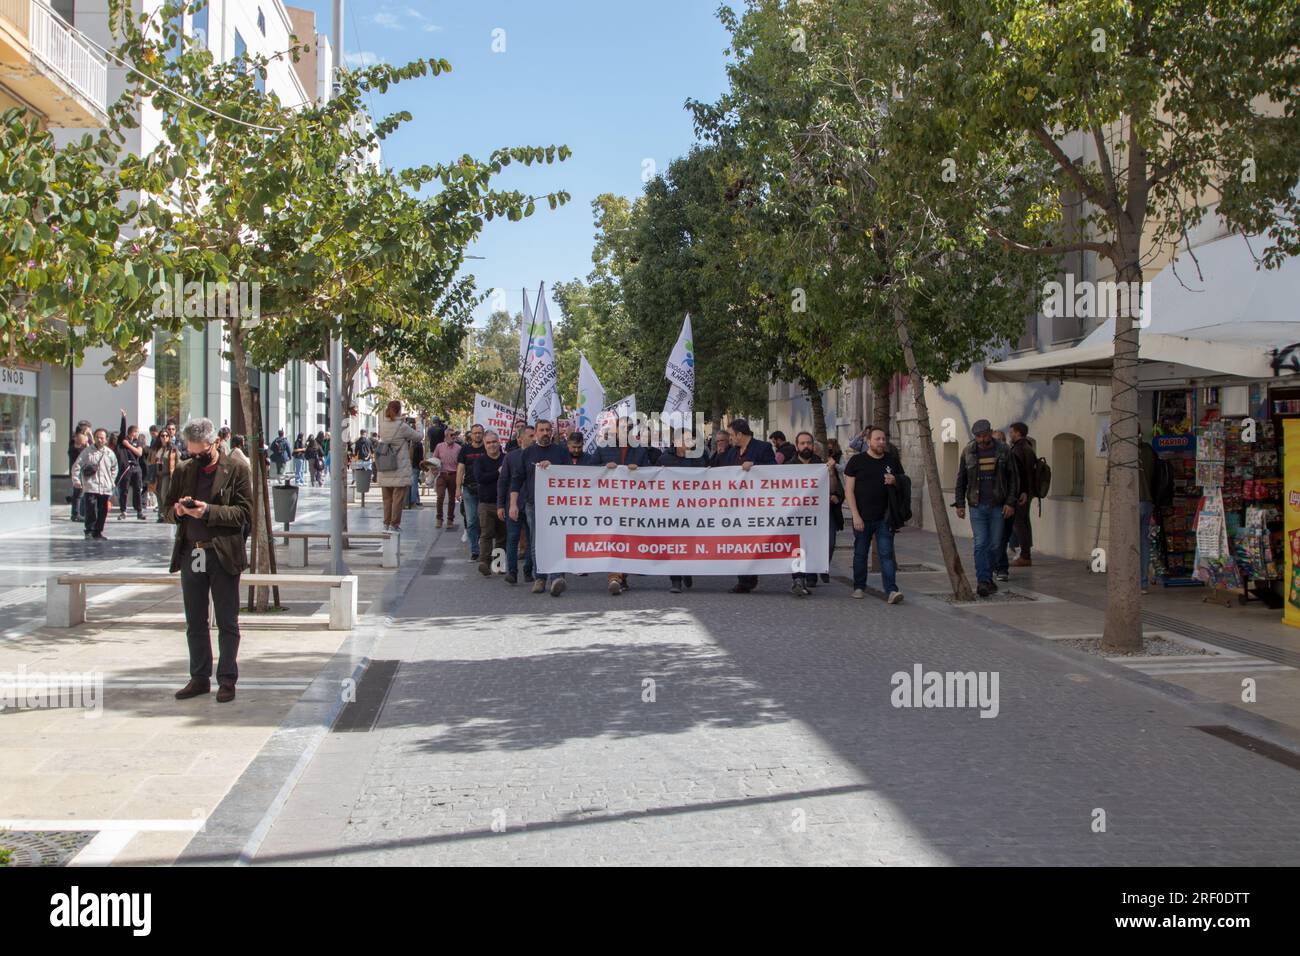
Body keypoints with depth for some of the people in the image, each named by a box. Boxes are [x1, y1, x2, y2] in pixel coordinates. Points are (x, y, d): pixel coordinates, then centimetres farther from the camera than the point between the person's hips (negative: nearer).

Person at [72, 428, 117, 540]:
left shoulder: (110, 453, 10)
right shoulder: (87, 451, 0)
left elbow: (114, 469, 26)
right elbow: (76, 466, 1)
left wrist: (112, 482, 18)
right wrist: (76, 480, -8)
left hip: (105, 488, 4)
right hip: (90, 488, -4)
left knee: (102, 512, 5)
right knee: (91, 511, -12)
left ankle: (98, 532, 16)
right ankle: (89, 532, -3)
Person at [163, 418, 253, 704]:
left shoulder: (236, 470, -3)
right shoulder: (183, 470, 11)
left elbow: (244, 512, -8)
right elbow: (167, 508, 15)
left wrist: (209, 511, -20)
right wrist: (178, 510, -8)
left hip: (224, 556, -5)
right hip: (190, 555, 5)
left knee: (227, 623, 2)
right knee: (195, 623, 11)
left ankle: (227, 680, 10)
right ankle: (200, 678, 21)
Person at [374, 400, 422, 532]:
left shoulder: (382, 425, 1)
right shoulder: (402, 427, -14)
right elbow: (418, 437, -3)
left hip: (384, 470, 6)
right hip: (400, 469, -5)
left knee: (387, 497, 15)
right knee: (398, 497, 1)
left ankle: (386, 523, 19)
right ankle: (394, 524, 3)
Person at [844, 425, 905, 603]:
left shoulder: (892, 460, 8)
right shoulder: (857, 461, -1)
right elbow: (849, 490, -2)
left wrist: (895, 480, -7)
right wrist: (855, 516, -10)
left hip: (884, 518, 1)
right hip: (862, 517, -1)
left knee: (887, 553, -7)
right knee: (860, 553, 10)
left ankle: (891, 591, -13)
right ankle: (859, 587, 24)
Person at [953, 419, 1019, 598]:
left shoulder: (1003, 451, 0)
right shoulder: (968, 452, 3)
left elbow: (1013, 479, 3)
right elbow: (961, 480, 9)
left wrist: (1011, 503, -4)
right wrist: (960, 503, 3)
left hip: (998, 506, 0)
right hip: (977, 507, 0)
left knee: (994, 544, 6)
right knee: (981, 544, -8)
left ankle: (988, 577, 19)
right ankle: (983, 581, -11)